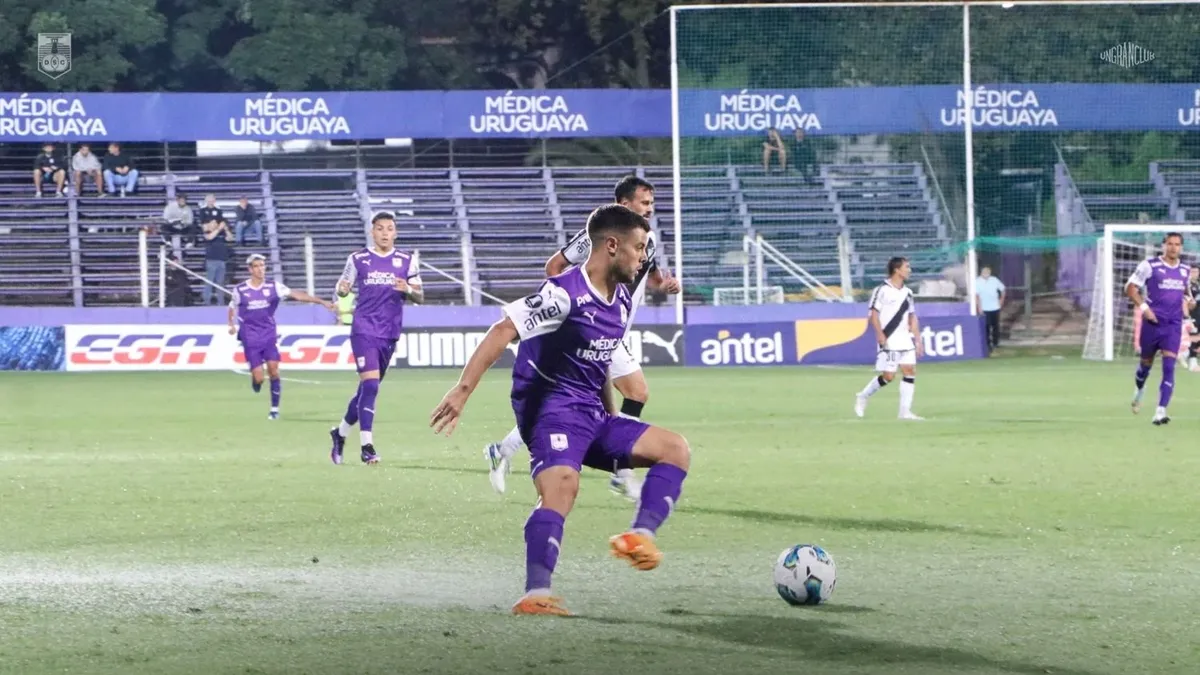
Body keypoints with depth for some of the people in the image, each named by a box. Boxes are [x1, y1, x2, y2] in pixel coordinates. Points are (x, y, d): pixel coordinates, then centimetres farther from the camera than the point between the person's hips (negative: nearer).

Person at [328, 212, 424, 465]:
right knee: (370, 385, -17)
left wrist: (407, 290, -15)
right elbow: (343, 288, 9)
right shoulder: (358, 259, 2)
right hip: (364, 330, -3)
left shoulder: (407, 261, 7)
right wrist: (342, 290, -16)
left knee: (367, 388, 12)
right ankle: (366, 446, -15)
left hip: (389, 334, 3)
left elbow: (420, 297, 7)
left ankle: (340, 433, 32)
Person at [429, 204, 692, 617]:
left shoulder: (622, 301, 12)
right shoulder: (565, 293, -16)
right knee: (563, 484, -32)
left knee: (675, 450, 3)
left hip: (591, 413, 9)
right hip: (552, 408, -9)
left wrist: (609, 422, 29)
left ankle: (639, 536, -15)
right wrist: (463, 390, -32)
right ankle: (536, 595, -37)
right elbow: (503, 331, -23)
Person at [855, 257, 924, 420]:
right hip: (888, 340, -6)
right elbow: (873, 315, -9)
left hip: (905, 339, 6)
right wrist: (880, 334, -19)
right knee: (888, 375, -8)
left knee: (910, 371, -3)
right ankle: (863, 397, 15)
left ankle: (905, 411, 0)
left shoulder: (907, 292, 13)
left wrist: (917, 340, 13)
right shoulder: (882, 290, -7)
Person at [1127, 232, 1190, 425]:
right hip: (1152, 322, -2)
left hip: (1174, 325, 2)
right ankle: (1139, 389, 47)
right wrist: (1143, 307, -17)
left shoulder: (1185, 270, 8)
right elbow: (1130, 287, -5)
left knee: (1169, 367, -12)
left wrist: (1187, 300, 6)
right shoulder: (1149, 266, -7)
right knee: (1146, 363, 13)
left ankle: (1161, 412, -16)